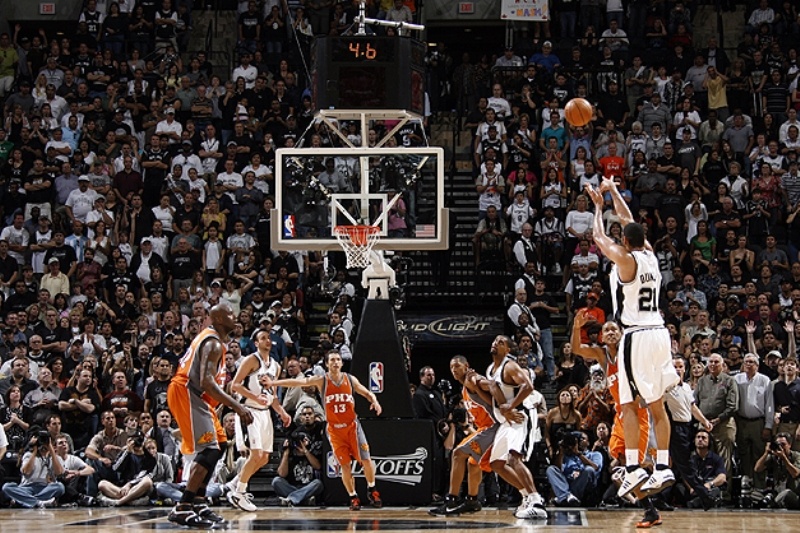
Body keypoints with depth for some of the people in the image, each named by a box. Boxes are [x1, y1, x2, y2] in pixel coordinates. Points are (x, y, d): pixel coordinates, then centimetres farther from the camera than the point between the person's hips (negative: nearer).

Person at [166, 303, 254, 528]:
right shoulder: (213, 344, -16)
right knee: (208, 450, -16)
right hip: (186, 393, -11)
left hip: (193, 395, 11)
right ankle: (182, 509, -20)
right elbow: (206, 382, -28)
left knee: (216, 447, 16)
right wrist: (237, 406, -32)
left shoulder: (208, 337, 16)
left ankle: (198, 503, 17)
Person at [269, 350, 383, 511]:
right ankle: (353, 497, 11)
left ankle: (371, 489, 17)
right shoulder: (322, 381, -5)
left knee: (366, 460, -5)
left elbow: (366, 393, 12)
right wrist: (272, 383, -19)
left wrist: (374, 400, -11)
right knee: (345, 465, -1)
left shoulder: (350, 379, 1)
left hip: (352, 425, 1)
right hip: (334, 429, -1)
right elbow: (298, 382, -12)